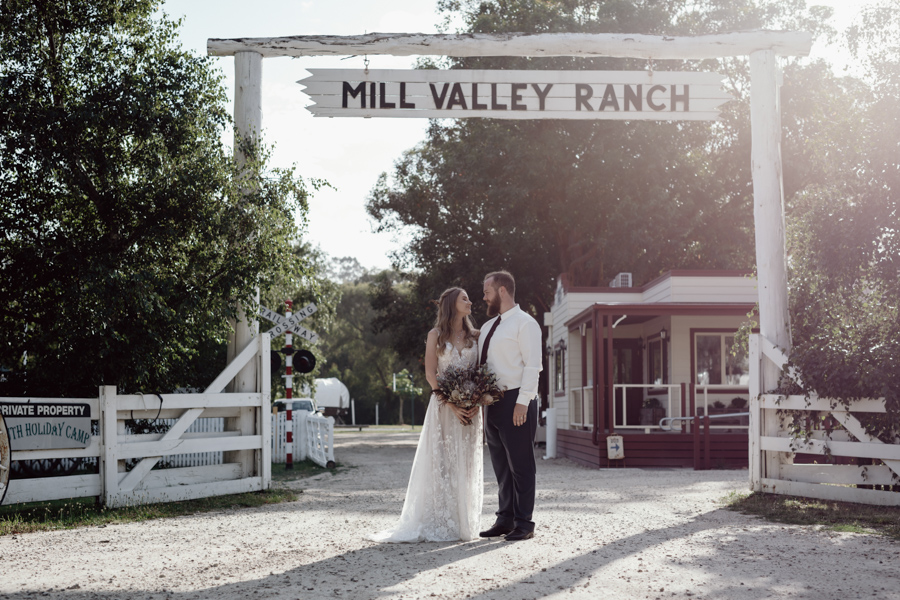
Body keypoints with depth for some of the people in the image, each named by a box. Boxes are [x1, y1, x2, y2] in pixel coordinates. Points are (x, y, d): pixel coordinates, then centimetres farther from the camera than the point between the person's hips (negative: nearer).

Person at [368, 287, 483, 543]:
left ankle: (463, 523, 9)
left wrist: (476, 403, -9)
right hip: (443, 404, -3)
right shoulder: (436, 335, 3)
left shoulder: (475, 336, 12)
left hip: (470, 406, 3)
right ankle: (439, 524, -4)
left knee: (467, 464, 3)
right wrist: (452, 404, -14)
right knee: (441, 462, -5)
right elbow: (430, 373, -3)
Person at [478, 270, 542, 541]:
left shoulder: (525, 323, -6)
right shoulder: (487, 327, 19)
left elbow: (532, 365, -13)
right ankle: (505, 519, 19)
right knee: (501, 466, 12)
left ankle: (524, 524, 1)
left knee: (520, 465, -4)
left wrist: (522, 402, -20)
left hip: (515, 403, -8)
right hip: (491, 403, 8)